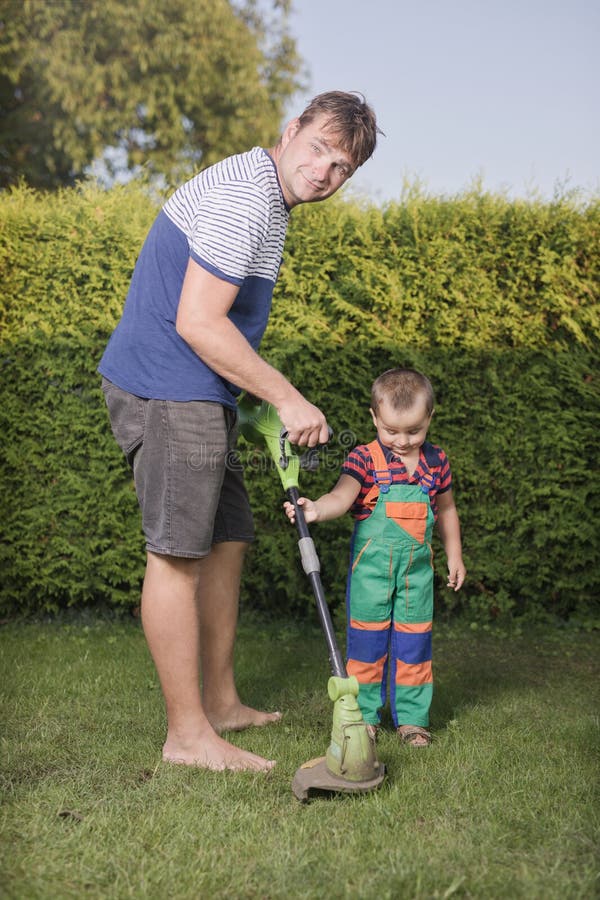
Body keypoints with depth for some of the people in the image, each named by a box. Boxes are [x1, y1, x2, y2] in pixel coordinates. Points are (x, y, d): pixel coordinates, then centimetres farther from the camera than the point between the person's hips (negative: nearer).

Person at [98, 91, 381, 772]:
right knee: (179, 552, -7)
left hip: (196, 395, 11)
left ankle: (220, 703, 24)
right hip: (168, 390, -11)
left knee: (226, 540, 14)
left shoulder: (261, 195, 18)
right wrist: (288, 398, -18)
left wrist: (269, 407, 24)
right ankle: (187, 734, -1)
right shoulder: (245, 197, -17)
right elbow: (198, 322, -23)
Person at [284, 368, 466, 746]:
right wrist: (317, 509, -47)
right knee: (367, 638, 3)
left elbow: (446, 511, 16)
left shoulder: (436, 461, 3)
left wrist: (455, 557, 20)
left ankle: (412, 716, 17)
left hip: (417, 565, 3)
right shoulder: (365, 459, -10)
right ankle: (363, 713, 15)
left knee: (413, 640, 6)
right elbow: (343, 495, -26)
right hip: (372, 562, -3)